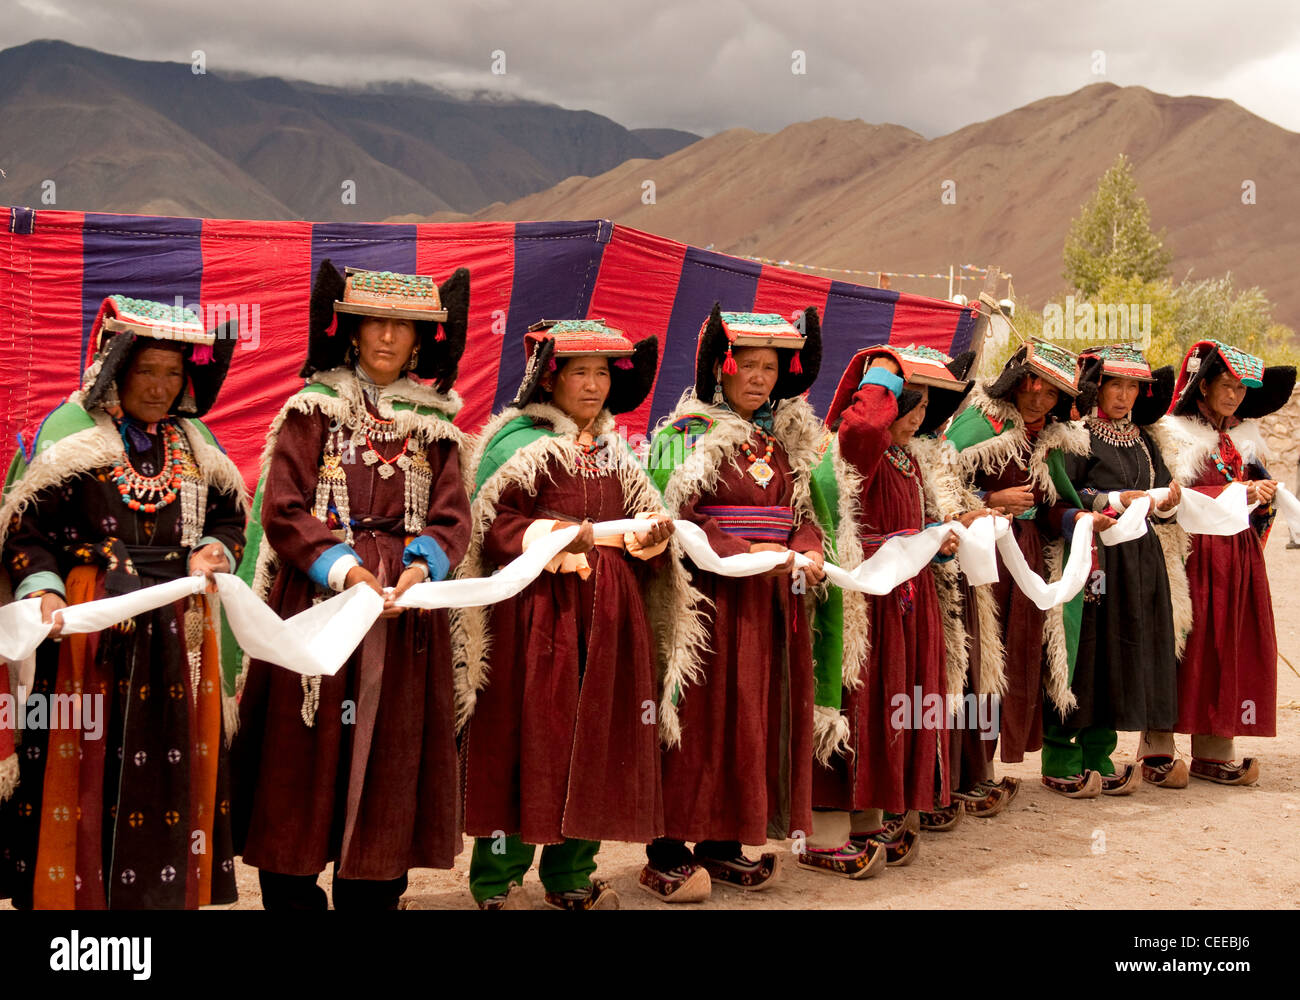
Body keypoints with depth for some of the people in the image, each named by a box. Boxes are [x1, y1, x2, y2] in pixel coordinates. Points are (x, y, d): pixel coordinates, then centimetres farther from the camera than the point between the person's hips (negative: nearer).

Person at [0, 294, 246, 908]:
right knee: (83, 763, -2)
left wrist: (214, 551, 0)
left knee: (173, 763, 6)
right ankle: (71, 890, 10)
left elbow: (229, 516, 21)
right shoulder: (69, 432, -2)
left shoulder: (194, 443, 12)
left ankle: (168, 891, 17)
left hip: (176, 629, 4)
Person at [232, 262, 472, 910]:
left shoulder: (435, 424, 12)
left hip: (408, 607, 3)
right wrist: (344, 568, -18)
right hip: (315, 598, -3)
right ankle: (292, 894, 12)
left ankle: (373, 894, 16)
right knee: (305, 755, 0)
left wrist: (419, 569, -17)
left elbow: (451, 517, 2)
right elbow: (281, 509, -6)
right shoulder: (314, 409, 3)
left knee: (389, 756, 6)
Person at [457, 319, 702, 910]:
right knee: (527, 737, -4)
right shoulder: (517, 441, -2)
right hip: (537, 605, -6)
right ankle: (497, 878, 8)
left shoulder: (615, 450, 17)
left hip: (606, 612, 6)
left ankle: (571, 873, 20)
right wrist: (553, 537, -23)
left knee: (597, 738, 8)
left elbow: (639, 519, 18)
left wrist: (649, 533, -4)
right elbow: (491, 525, -9)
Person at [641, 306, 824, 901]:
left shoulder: (785, 437, 14)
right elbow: (675, 518, -13)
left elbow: (802, 511, 14)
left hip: (774, 599, 6)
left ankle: (721, 843, 21)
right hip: (711, 595, -6)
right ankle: (667, 853, 6)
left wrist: (810, 552, -7)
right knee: (701, 718, -4)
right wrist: (747, 552, -21)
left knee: (756, 714, 9)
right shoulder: (684, 435, -5)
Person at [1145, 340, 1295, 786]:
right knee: (1183, 645, -6)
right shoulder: (1175, 434, -2)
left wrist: (1262, 498, 0)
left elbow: (1256, 489, 23)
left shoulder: (1246, 438, 17)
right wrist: (1239, 494, -18)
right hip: (1194, 553, -6)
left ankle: (1214, 751, 9)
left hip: (1239, 555, 6)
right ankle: (1156, 748, -1)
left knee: (1231, 648, 4)